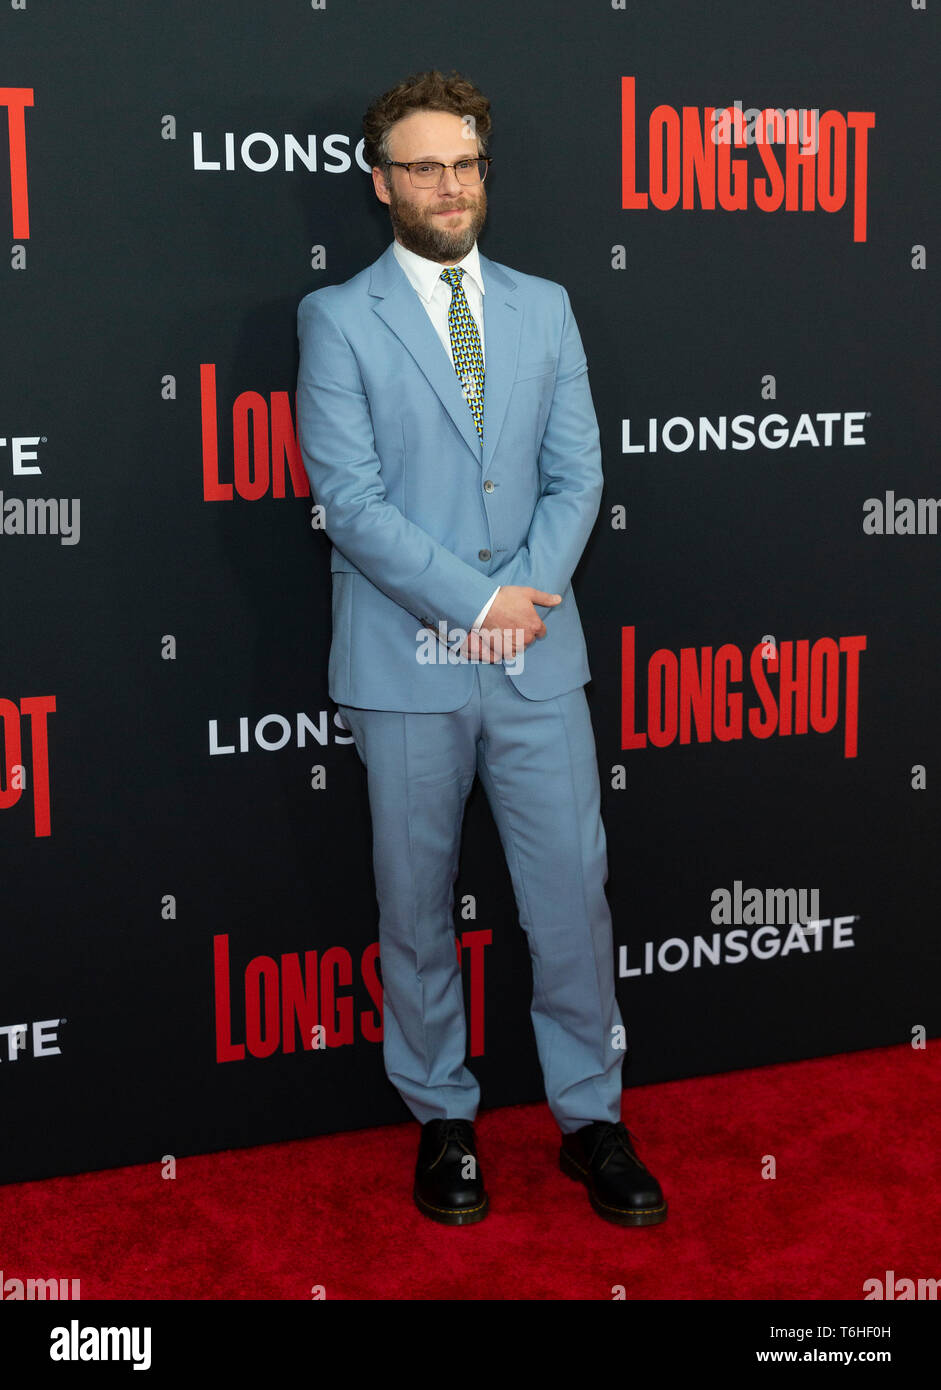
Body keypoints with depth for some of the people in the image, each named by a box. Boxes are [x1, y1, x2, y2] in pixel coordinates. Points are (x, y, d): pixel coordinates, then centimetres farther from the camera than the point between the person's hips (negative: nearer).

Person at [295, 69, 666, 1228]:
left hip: (537, 655, 3)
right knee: (417, 905, 9)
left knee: (573, 889, 6)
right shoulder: (338, 318, 0)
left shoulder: (543, 307, 11)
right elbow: (350, 498, -9)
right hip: (405, 662, -2)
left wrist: (523, 592, -11)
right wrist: (476, 602, -15)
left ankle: (591, 1118, 23)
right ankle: (441, 1119, 27)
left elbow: (577, 473, 6)